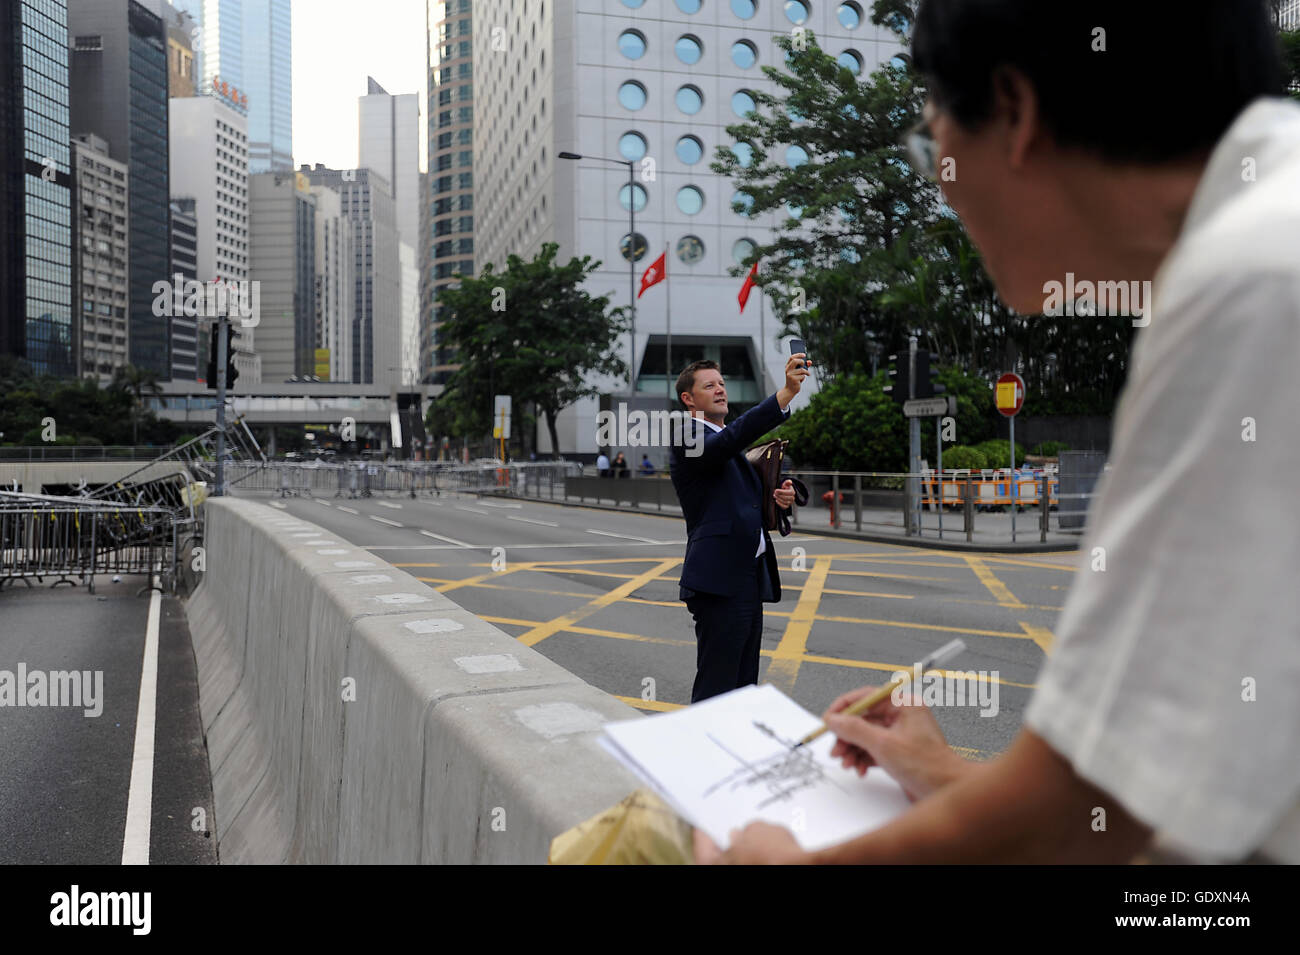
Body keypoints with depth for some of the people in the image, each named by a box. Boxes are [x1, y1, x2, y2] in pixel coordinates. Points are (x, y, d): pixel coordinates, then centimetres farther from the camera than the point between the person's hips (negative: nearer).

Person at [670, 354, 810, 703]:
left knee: (743, 685, 14)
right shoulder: (687, 436, -8)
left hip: (749, 576, 10)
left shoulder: (727, 446, 21)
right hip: (721, 581, -9)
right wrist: (786, 393, -36)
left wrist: (777, 498, 7)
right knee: (716, 689, -6)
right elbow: (732, 437, -28)